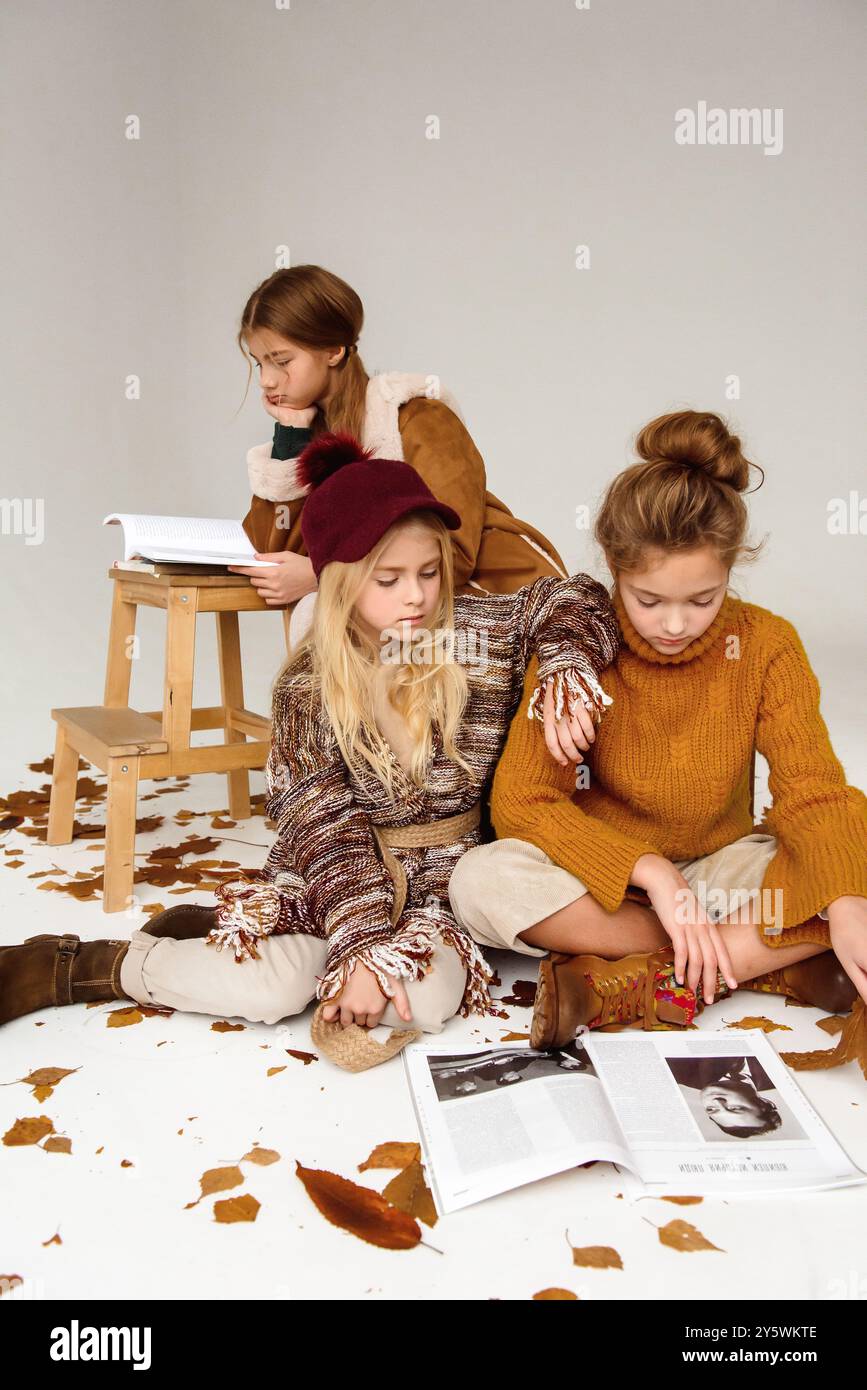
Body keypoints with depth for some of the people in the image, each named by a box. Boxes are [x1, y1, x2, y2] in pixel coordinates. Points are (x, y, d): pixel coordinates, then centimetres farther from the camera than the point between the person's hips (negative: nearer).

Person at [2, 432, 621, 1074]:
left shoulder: (477, 633, -6)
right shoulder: (308, 684, -10)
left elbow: (570, 599, 1)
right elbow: (325, 824, -14)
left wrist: (565, 670, -21)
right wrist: (362, 946, -24)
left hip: (440, 877, 2)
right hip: (329, 875, -2)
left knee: (430, 999, -28)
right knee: (269, 985, -29)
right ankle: (64, 968, -5)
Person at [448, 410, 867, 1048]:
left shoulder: (767, 644, -8)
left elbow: (812, 789, -15)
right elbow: (520, 801, -18)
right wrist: (652, 872, -28)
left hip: (720, 866, 1)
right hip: (604, 873, -1)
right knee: (481, 879, -32)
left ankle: (622, 986, -27)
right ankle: (770, 960, -22)